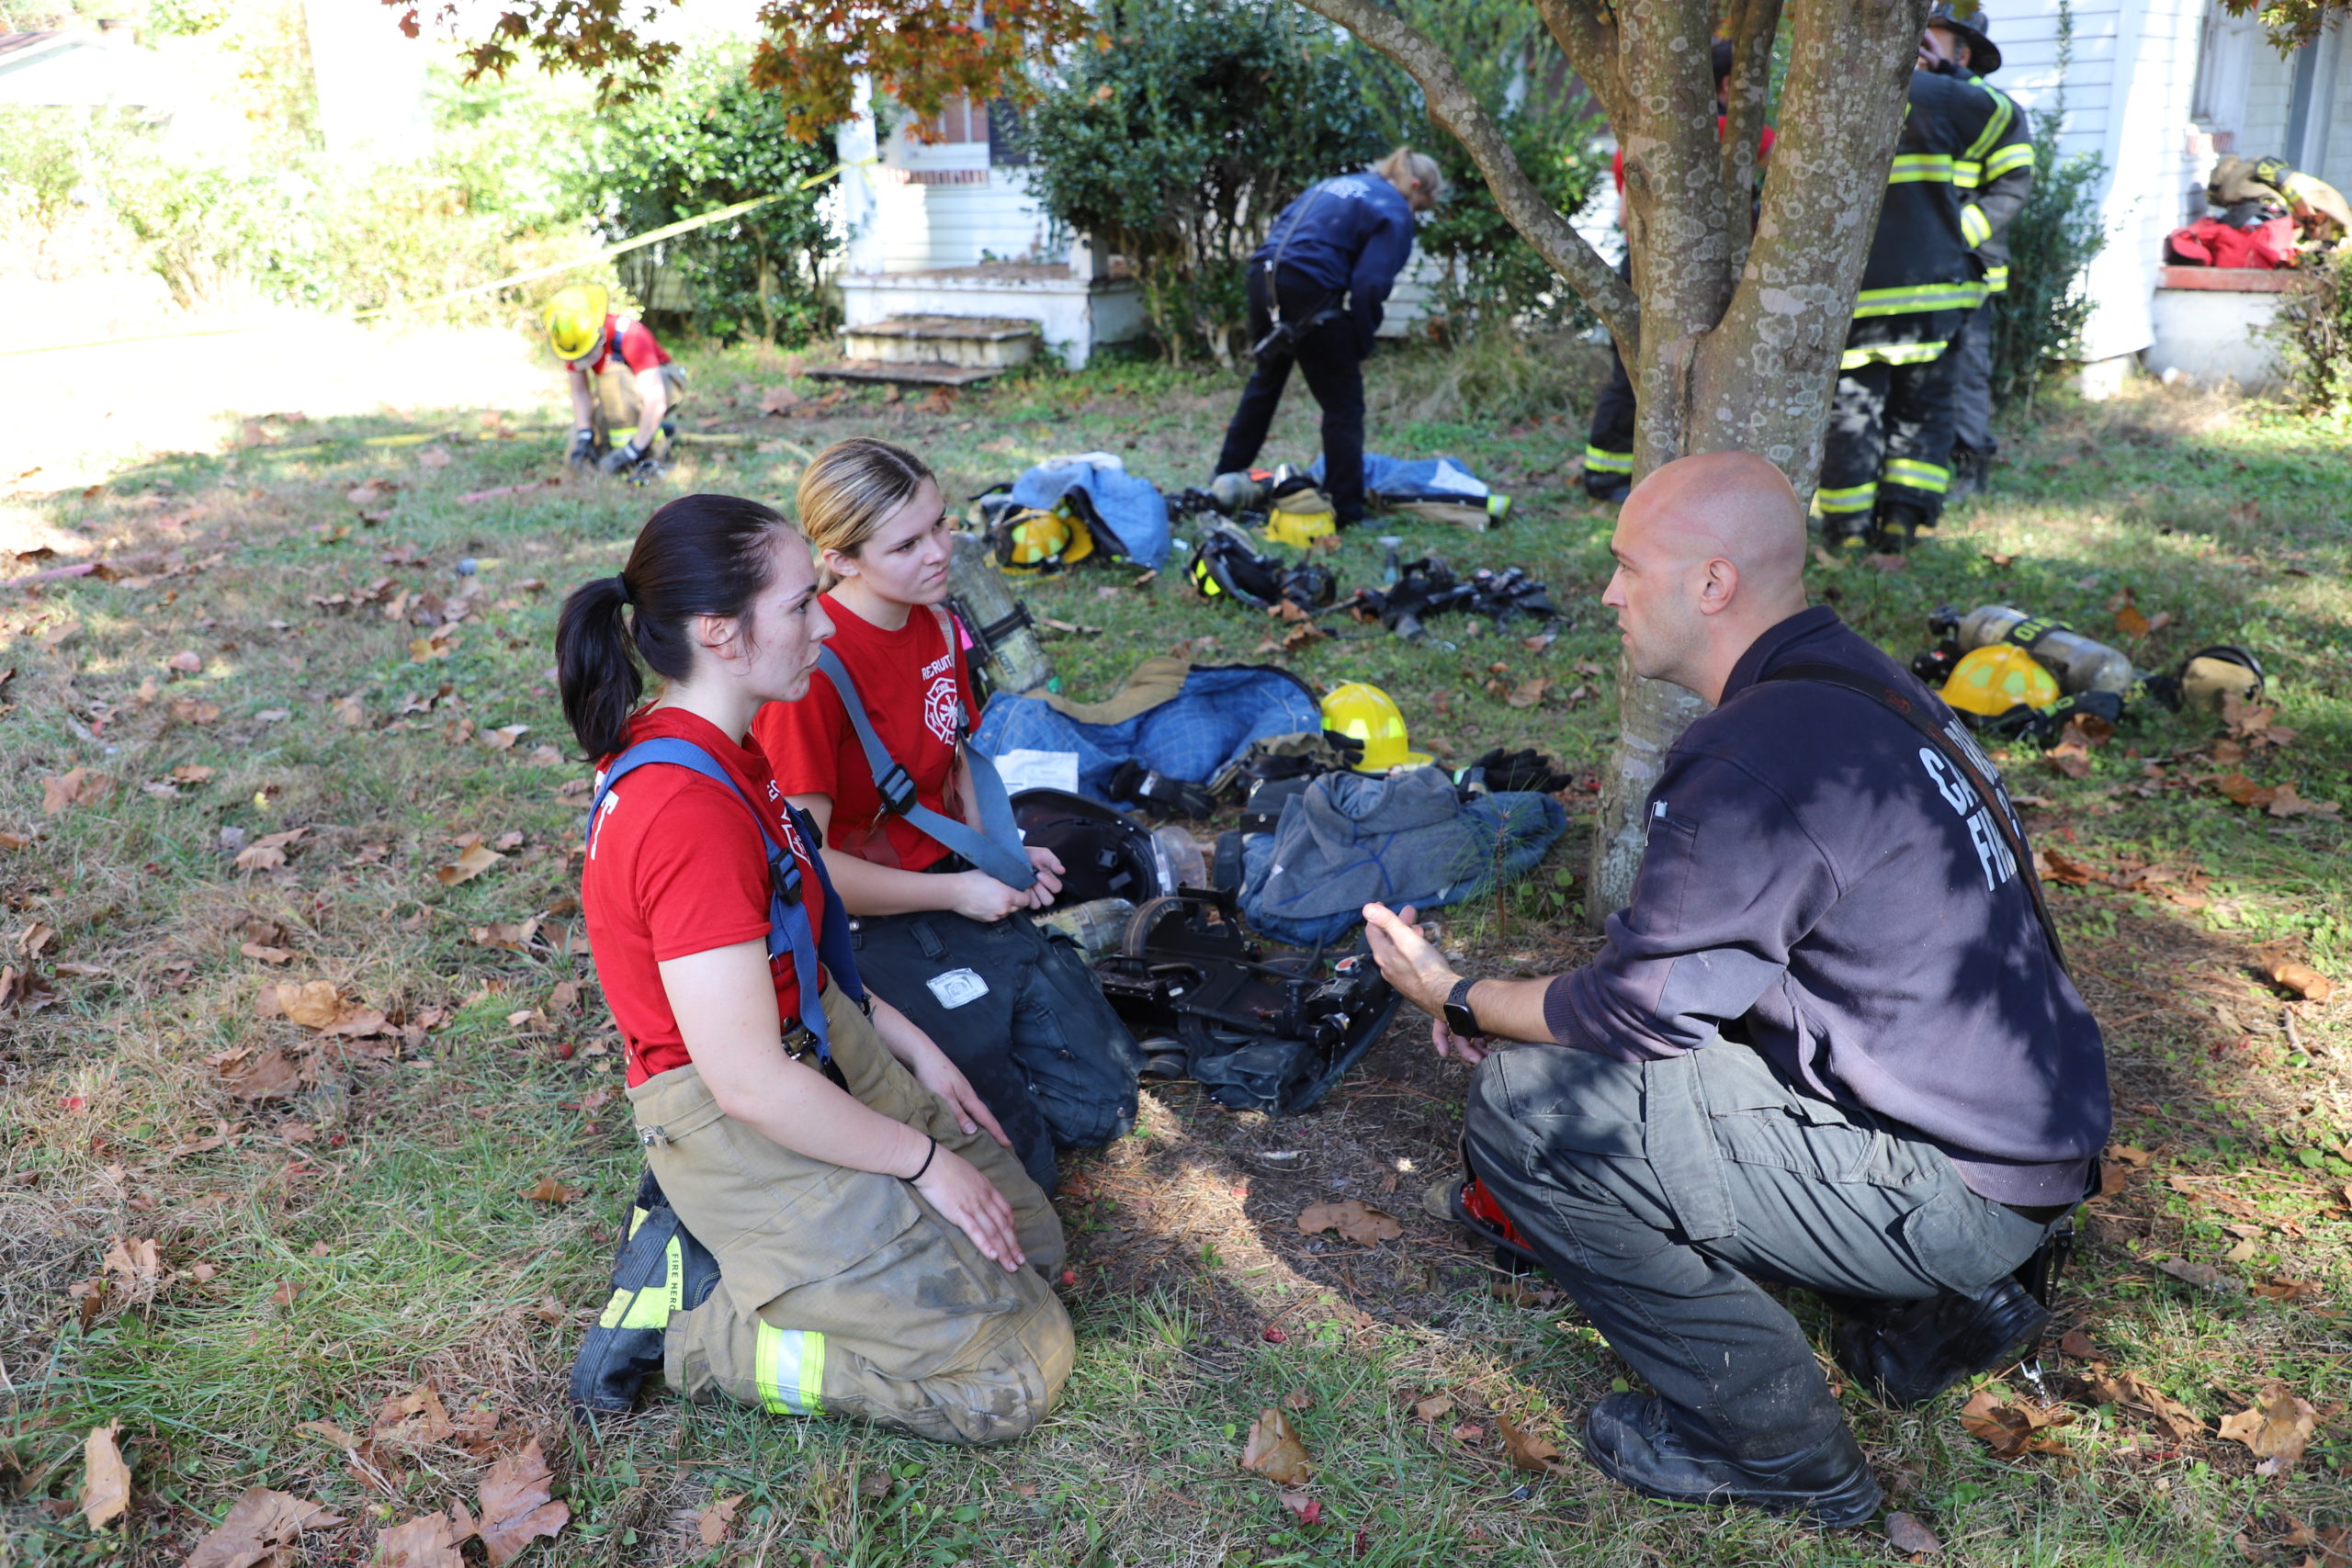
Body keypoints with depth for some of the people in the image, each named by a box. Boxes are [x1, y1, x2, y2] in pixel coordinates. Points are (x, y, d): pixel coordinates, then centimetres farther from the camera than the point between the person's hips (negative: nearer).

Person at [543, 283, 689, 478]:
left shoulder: (630, 336, -34)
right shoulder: (574, 340, -17)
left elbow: (655, 402, -38)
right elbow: (579, 392, -10)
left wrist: (633, 450, -39)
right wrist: (584, 436, -24)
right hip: (616, 399, 7)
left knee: (615, 378, -39)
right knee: (576, 457, -4)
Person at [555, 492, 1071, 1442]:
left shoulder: (712, 752, 1)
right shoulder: (691, 811, -29)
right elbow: (752, 1084, -27)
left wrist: (910, 1044, 11)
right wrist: (923, 1160, -14)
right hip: (742, 1134, -9)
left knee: (1030, 1238, 16)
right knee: (1015, 1373, -5)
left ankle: (701, 1234, 13)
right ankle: (688, 1322, 2)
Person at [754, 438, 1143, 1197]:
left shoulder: (937, 626, 3)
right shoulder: (812, 671, -22)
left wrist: (999, 853, 3)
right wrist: (954, 891, -15)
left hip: (960, 891, 7)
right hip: (864, 926, -7)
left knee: (1099, 1106, 5)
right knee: (1018, 1160, -8)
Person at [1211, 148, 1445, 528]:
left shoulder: (1336, 184, 25)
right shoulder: (1395, 213, 0)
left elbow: (1281, 223, 24)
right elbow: (1369, 285, -11)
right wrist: (1361, 349, -1)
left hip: (1264, 278, 8)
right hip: (1310, 290, -8)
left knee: (1265, 381, 27)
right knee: (1344, 405, 4)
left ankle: (1225, 480, 37)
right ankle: (1347, 512, 7)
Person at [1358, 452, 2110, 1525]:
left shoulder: (1759, 758, -25)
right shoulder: (1853, 680, 7)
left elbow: (1642, 1011, -16)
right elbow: (1681, 954, 14)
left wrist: (1458, 999, 0)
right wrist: (1510, 1002, 11)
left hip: (1957, 1191, -10)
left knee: (1526, 1102, -13)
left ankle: (1773, 1444, 3)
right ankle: (1939, 1310, 19)